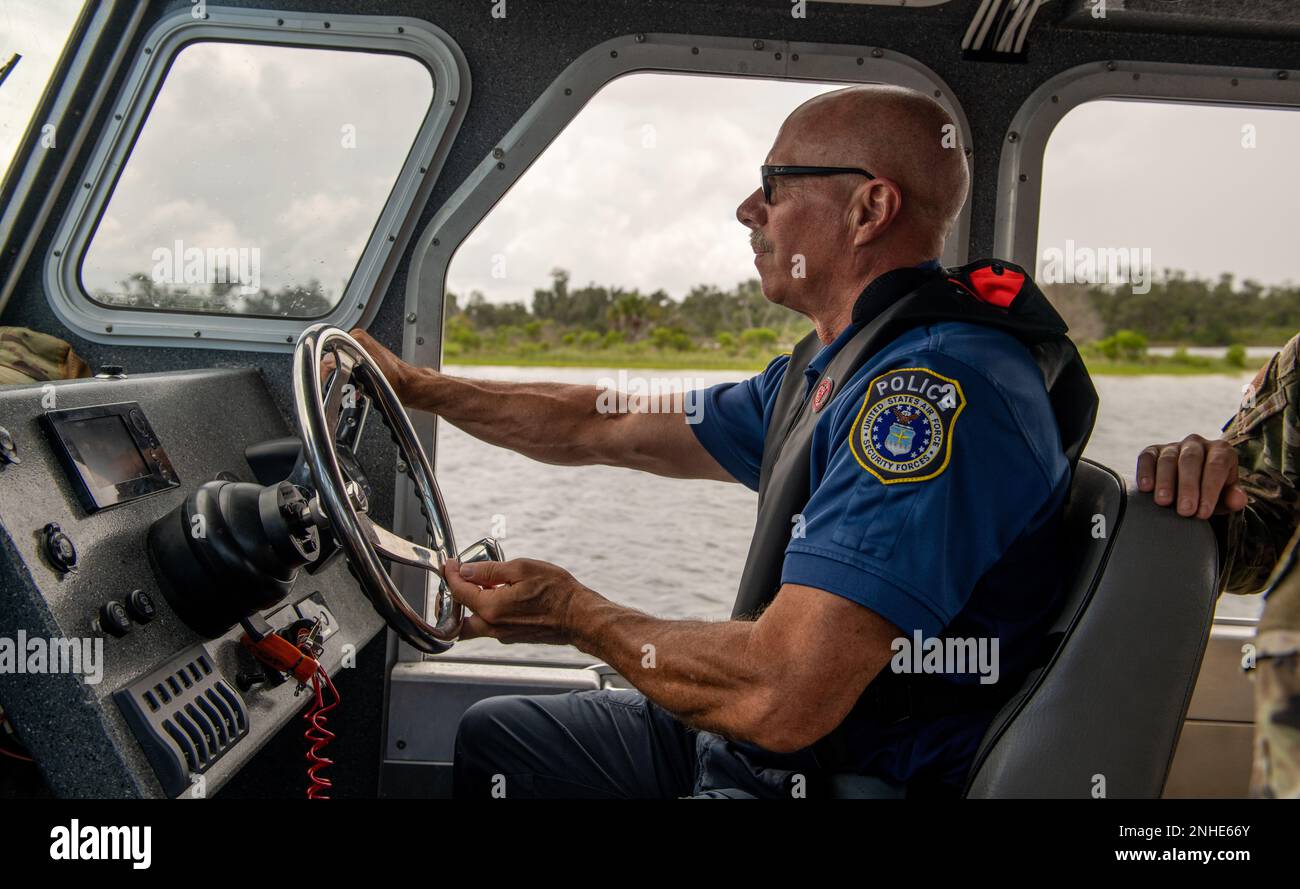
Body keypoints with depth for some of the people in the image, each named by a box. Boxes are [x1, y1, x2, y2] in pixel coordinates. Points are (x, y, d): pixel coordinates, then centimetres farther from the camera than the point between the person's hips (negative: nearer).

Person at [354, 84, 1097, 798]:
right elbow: (607, 428, 15)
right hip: (757, 747, 10)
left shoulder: (940, 388, -27)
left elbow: (783, 700, -33)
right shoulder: (834, 369, 7)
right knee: (488, 735, 19)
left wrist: (576, 616, -17)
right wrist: (415, 386, 19)